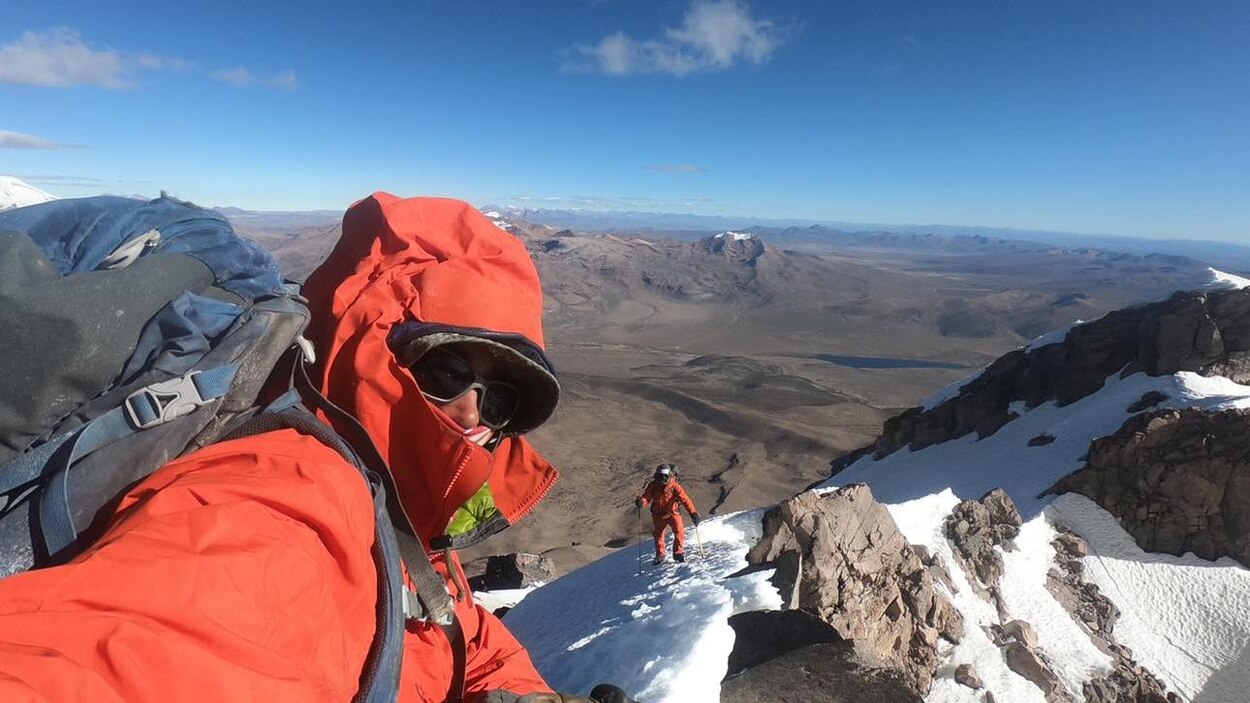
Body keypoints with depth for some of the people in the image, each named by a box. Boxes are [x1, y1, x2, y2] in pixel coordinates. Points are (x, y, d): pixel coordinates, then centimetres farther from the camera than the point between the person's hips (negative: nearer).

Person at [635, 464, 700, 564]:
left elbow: (685, 499, -24)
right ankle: (660, 555, 30)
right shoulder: (653, 486, -14)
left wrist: (693, 513, -33)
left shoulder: (675, 486, -22)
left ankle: (678, 552, 9)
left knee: (679, 533, -13)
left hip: (673, 513, -2)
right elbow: (646, 496, -15)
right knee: (658, 534, 10)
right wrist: (641, 501, -40)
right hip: (658, 514, 2)